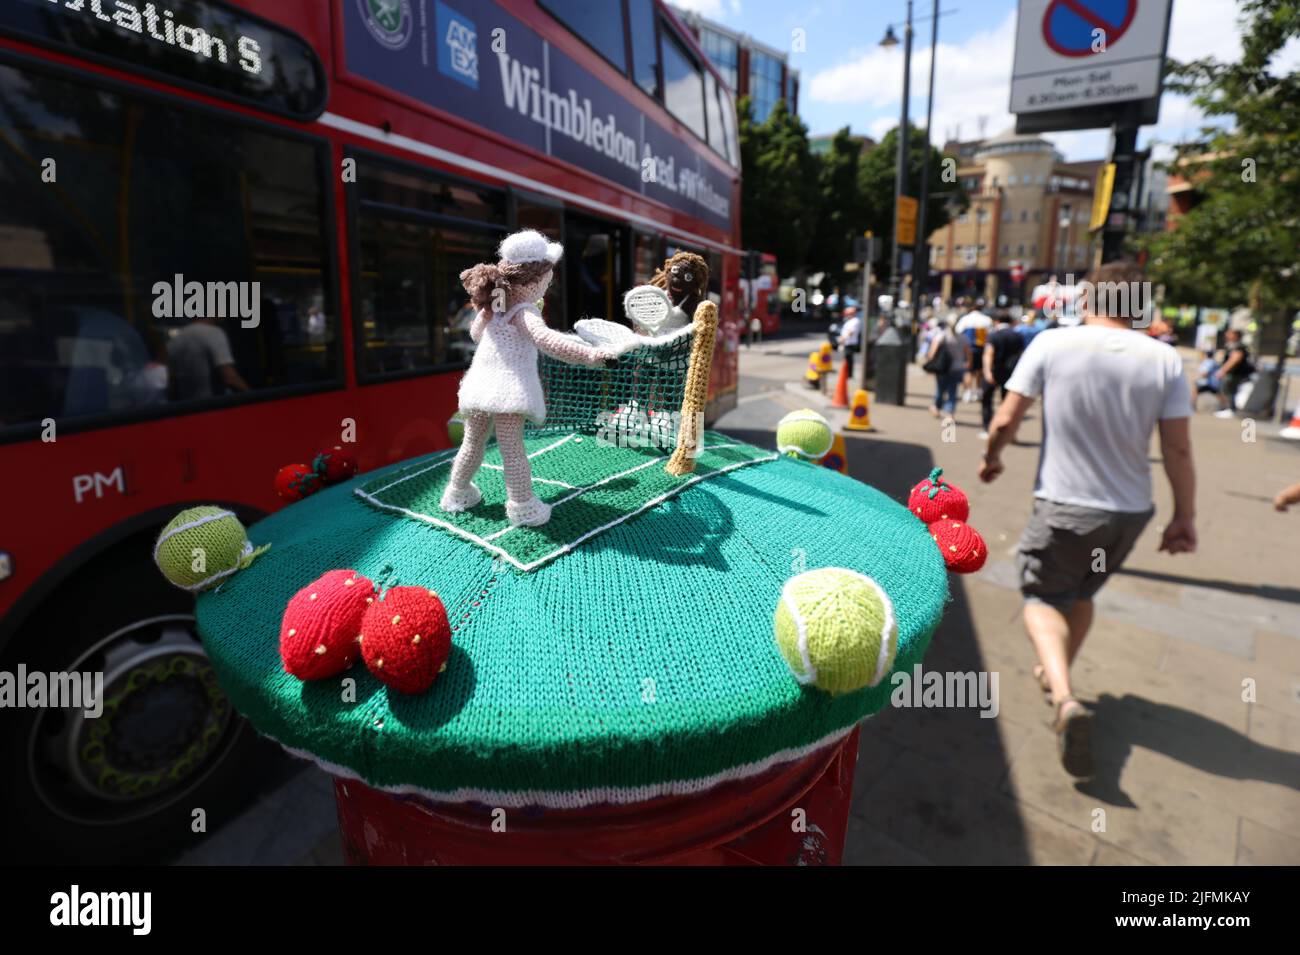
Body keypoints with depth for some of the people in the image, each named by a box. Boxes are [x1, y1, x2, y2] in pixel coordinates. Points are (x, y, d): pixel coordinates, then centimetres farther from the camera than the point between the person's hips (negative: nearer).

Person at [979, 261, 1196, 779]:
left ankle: (1065, 699, -10)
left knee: (1044, 599, 13)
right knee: (1082, 594, 25)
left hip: (1064, 507, -3)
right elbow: (1178, 449, -4)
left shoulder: (1052, 343, -11)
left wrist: (991, 459, 10)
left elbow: (1006, 420, -10)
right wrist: (1184, 517, 7)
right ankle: (1056, 674, 46)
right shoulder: (1165, 359, -4)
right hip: (1131, 511, 4)